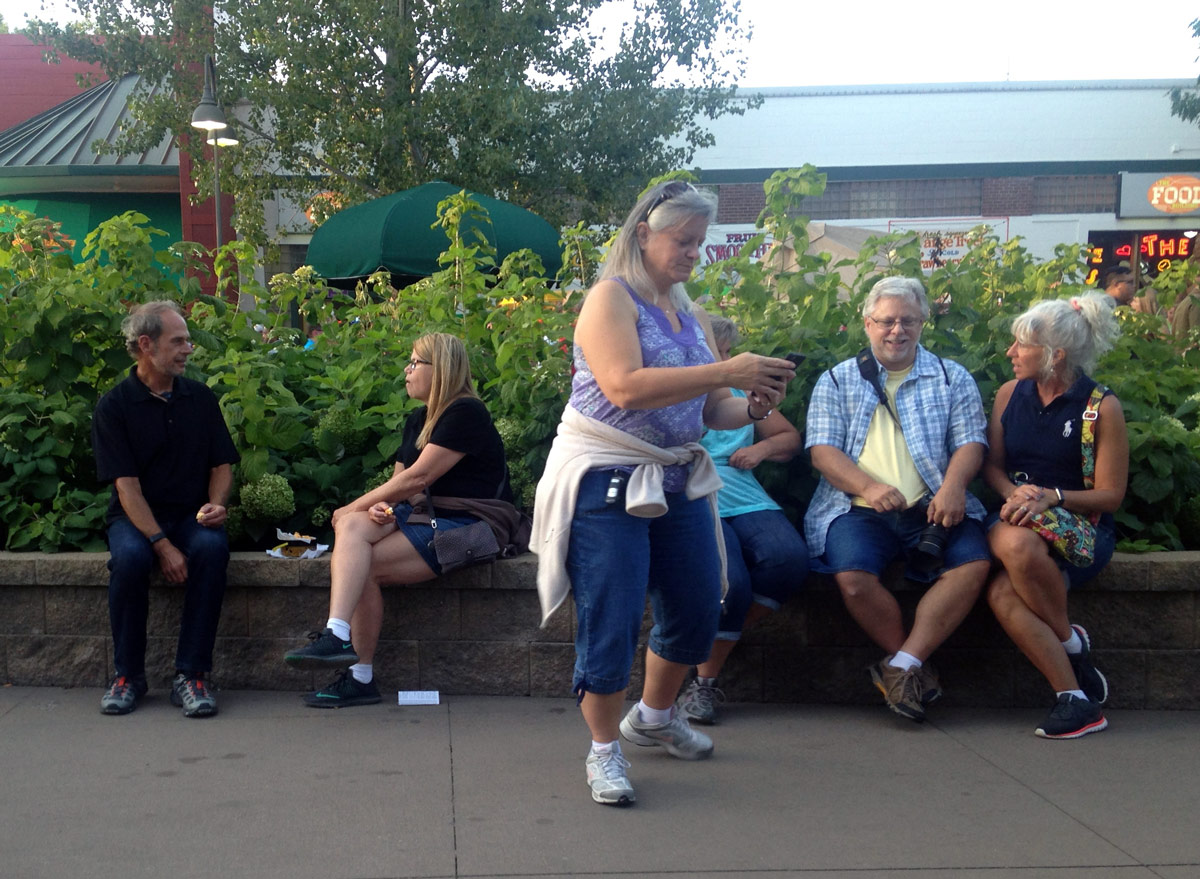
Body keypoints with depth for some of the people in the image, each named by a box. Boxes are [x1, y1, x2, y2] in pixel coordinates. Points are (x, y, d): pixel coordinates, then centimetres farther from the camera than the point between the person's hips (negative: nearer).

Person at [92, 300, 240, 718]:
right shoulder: (114, 406, -3)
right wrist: (161, 544, -21)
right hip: (136, 516, -2)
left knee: (212, 547, -32)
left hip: (192, 515, 2)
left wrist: (215, 504, -11)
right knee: (129, 556, -35)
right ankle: (128, 675, -15)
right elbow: (126, 484, -10)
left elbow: (222, 465, 12)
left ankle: (191, 675, -25)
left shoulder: (200, 398, 9)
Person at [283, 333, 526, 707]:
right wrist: (378, 507, -9)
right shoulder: (418, 420, 20)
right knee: (352, 527, -20)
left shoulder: (465, 413, -10)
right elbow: (400, 481, 16)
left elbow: (418, 477, -15)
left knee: (364, 564, -24)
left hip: (469, 526, -8)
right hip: (429, 520, 8)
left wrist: (353, 508, -8)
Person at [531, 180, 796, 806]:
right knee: (610, 620, -5)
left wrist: (751, 408, -10)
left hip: (678, 482, 8)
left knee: (697, 610, 14)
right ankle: (604, 750, 12)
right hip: (606, 481, -8)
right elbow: (625, 387, -25)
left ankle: (654, 716, 38)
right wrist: (726, 372, -26)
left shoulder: (690, 315, 12)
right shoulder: (611, 297, -10)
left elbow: (708, 409, 12)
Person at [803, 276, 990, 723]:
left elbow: (970, 441, 6)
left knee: (974, 564, -28)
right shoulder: (837, 381, 15)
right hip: (858, 506, -1)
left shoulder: (953, 379, 17)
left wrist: (953, 486, -17)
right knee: (853, 577, -30)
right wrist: (869, 487, -16)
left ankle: (903, 665, -24)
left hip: (933, 507, 1)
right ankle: (918, 669, -10)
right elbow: (822, 449, 3)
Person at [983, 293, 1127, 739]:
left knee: (1020, 548, -39)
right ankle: (1077, 698, -20)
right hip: (1018, 518, 4)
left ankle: (1070, 640, -12)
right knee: (1002, 595, -31)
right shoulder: (1011, 394, 8)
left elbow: (1111, 495, -3)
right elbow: (992, 464, 14)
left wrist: (1051, 496, -19)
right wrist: (1014, 493, -9)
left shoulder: (1101, 407, -5)